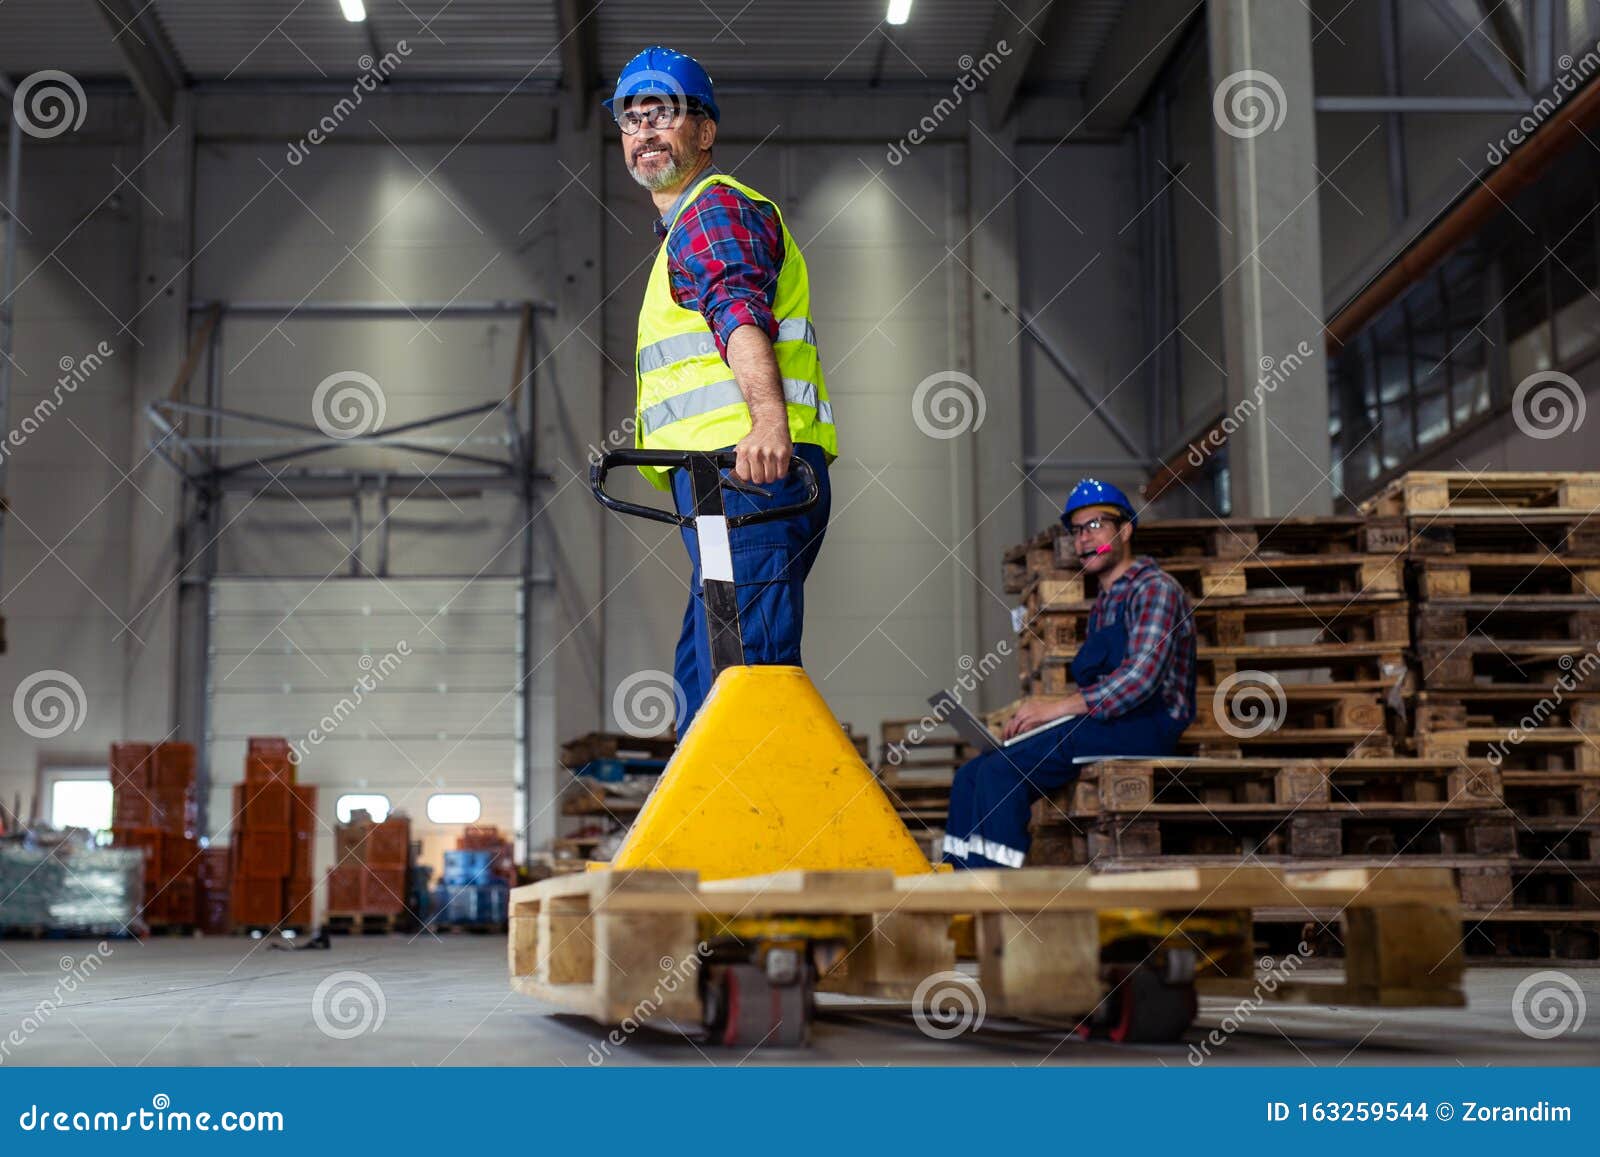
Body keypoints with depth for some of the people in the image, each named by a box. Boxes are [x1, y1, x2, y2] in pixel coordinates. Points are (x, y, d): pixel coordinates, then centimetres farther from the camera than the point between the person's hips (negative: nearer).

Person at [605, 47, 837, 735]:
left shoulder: (714, 207, -3)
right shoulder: (683, 226, 31)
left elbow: (740, 309, -22)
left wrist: (768, 417, -39)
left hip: (748, 471, -11)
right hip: (734, 480, 11)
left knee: (741, 675, -18)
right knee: (702, 674, 14)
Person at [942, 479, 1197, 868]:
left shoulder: (1154, 588, -5)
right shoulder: (1102, 605, 24)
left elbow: (1141, 678, -19)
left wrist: (1059, 707, -20)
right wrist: (1038, 713, 5)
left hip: (1146, 728, -9)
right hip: (1106, 725, 9)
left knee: (1001, 768, -25)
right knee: (971, 775, -5)